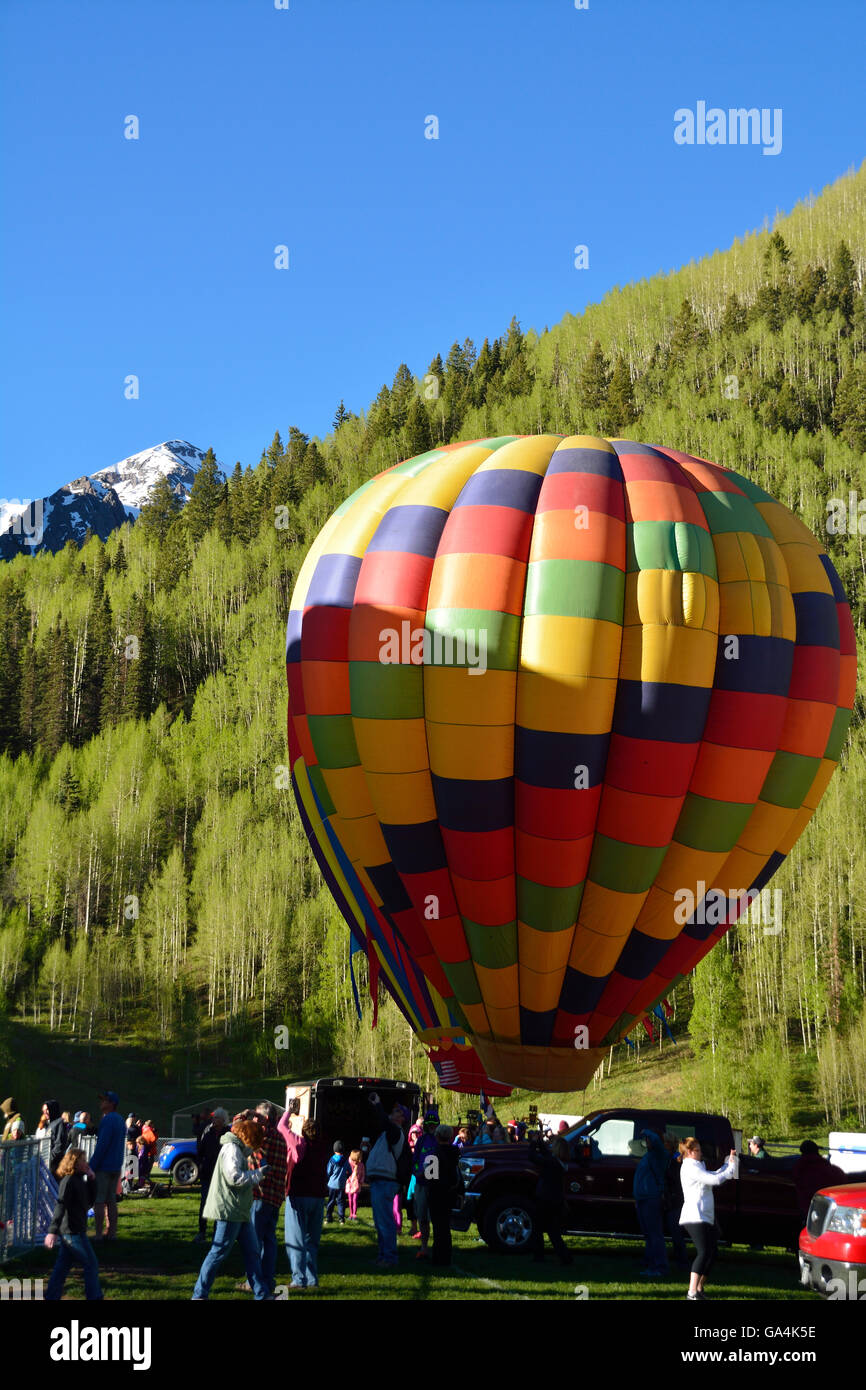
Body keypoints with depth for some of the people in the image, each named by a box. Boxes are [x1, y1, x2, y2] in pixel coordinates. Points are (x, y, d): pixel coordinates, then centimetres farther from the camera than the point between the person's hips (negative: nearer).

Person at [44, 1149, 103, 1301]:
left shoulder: (79, 1179, 12)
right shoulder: (68, 1181, -17)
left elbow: (90, 1198, 19)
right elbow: (60, 1206, -23)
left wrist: (91, 1179, 5)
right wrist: (52, 1231, -29)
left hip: (73, 1231, 9)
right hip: (72, 1231, -9)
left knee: (63, 1266, 13)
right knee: (91, 1265, -1)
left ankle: (51, 1297, 17)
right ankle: (94, 1296, 5)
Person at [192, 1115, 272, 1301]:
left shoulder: (239, 1149, 16)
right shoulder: (232, 1149, -14)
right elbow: (234, 1177, -23)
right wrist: (258, 1174, -14)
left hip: (240, 1211, 10)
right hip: (229, 1210, -10)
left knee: (252, 1252, 11)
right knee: (219, 1252, -6)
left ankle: (261, 1294, 14)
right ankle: (199, 1294, 0)